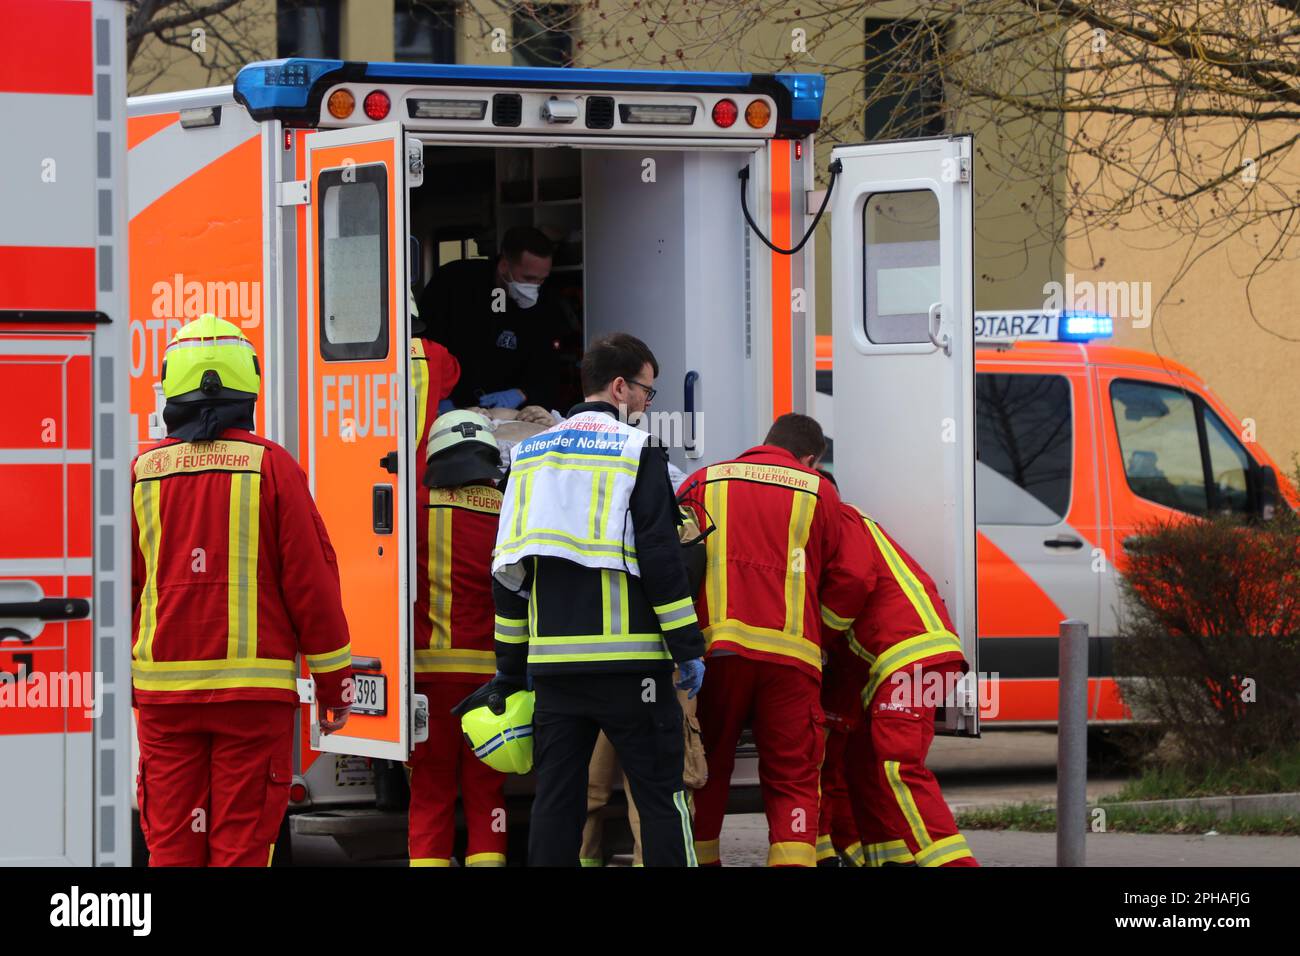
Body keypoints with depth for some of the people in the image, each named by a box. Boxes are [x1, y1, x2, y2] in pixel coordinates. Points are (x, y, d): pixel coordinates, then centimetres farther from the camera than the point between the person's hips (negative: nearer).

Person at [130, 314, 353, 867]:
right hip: (254, 689, -2)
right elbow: (311, 578, -4)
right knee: (242, 841, 0)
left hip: (163, 687, 2)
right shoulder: (271, 467, -4)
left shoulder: (143, 472, 3)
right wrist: (334, 681, 5)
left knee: (172, 842, 6)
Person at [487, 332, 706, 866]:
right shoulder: (636, 451, -4)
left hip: (553, 659, 5)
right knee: (660, 794, -1)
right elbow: (660, 557, -10)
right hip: (627, 660, -5)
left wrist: (512, 663, 20)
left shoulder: (530, 455, 14)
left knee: (556, 800, 7)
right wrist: (688, 647, -5)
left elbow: (508, 568, 15)